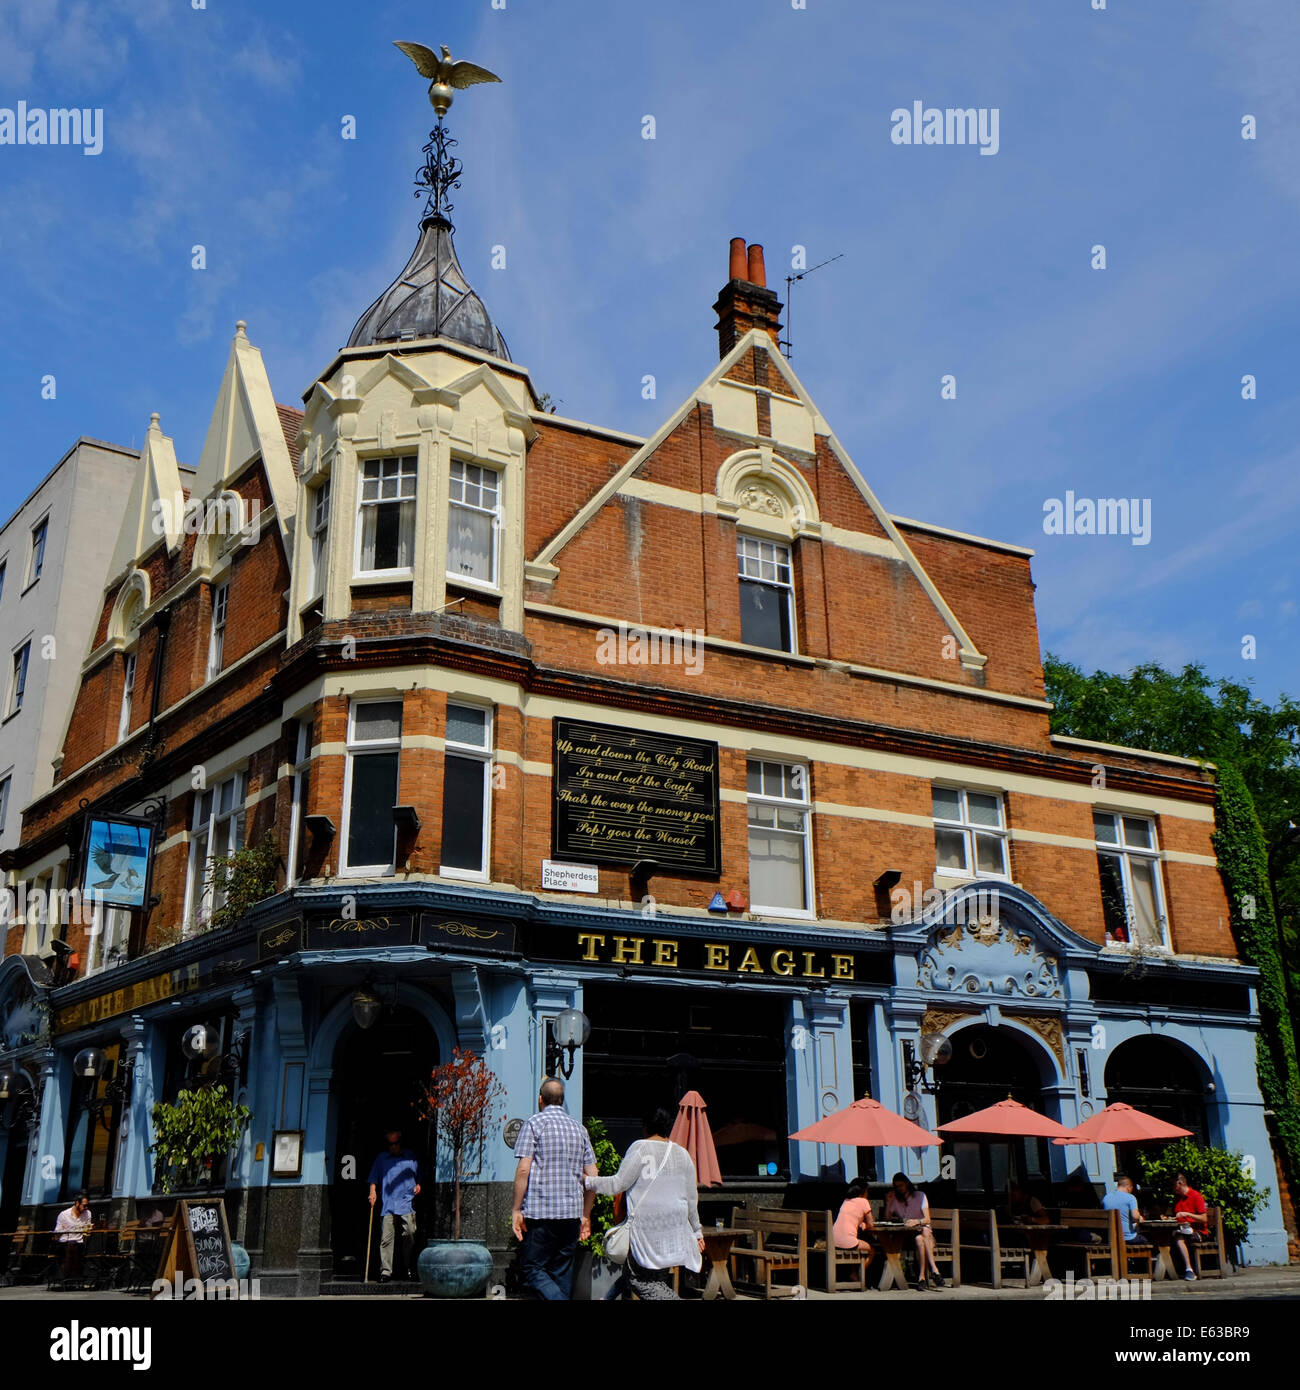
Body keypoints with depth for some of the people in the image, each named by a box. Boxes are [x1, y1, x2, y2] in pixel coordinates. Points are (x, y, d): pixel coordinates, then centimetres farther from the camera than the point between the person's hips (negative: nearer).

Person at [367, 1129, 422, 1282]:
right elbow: (374, 1178, 12)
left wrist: (418, 1185, 3)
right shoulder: (381, 1158, 15)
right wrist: (373, 1192, -3)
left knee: (409, 1236, -4)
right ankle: (385, 1271, -5)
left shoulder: (411, 1157, 15)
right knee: (386, 1238, -7)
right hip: (388, 1205, 0)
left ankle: (407, 1268, 13)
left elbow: (420, 1175, 22)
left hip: (407, 1204, 0)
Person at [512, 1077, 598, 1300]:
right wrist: (586, 1215, 17)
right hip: (572, 1214, 5)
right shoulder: (579, 1128, 13)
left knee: (531, 1270, -1)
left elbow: (523, 1170, -10)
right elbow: (592, 1177, 11)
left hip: (540, 1213, -5)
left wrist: (516, 1209, -5)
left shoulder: (534, 1123, -2)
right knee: (562, 1273, 12)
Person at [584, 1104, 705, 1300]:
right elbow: (691, 1198, 13)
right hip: (675, 1225, 6)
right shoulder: (682, 1154, 10)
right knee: (661, 1277, 13)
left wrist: (588, 1182, 6)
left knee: (640, 1279, -1)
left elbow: (619, 1184, -7)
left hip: (645, 1224, -6)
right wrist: (697, 1232, 22)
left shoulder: (640, 1148, -6)